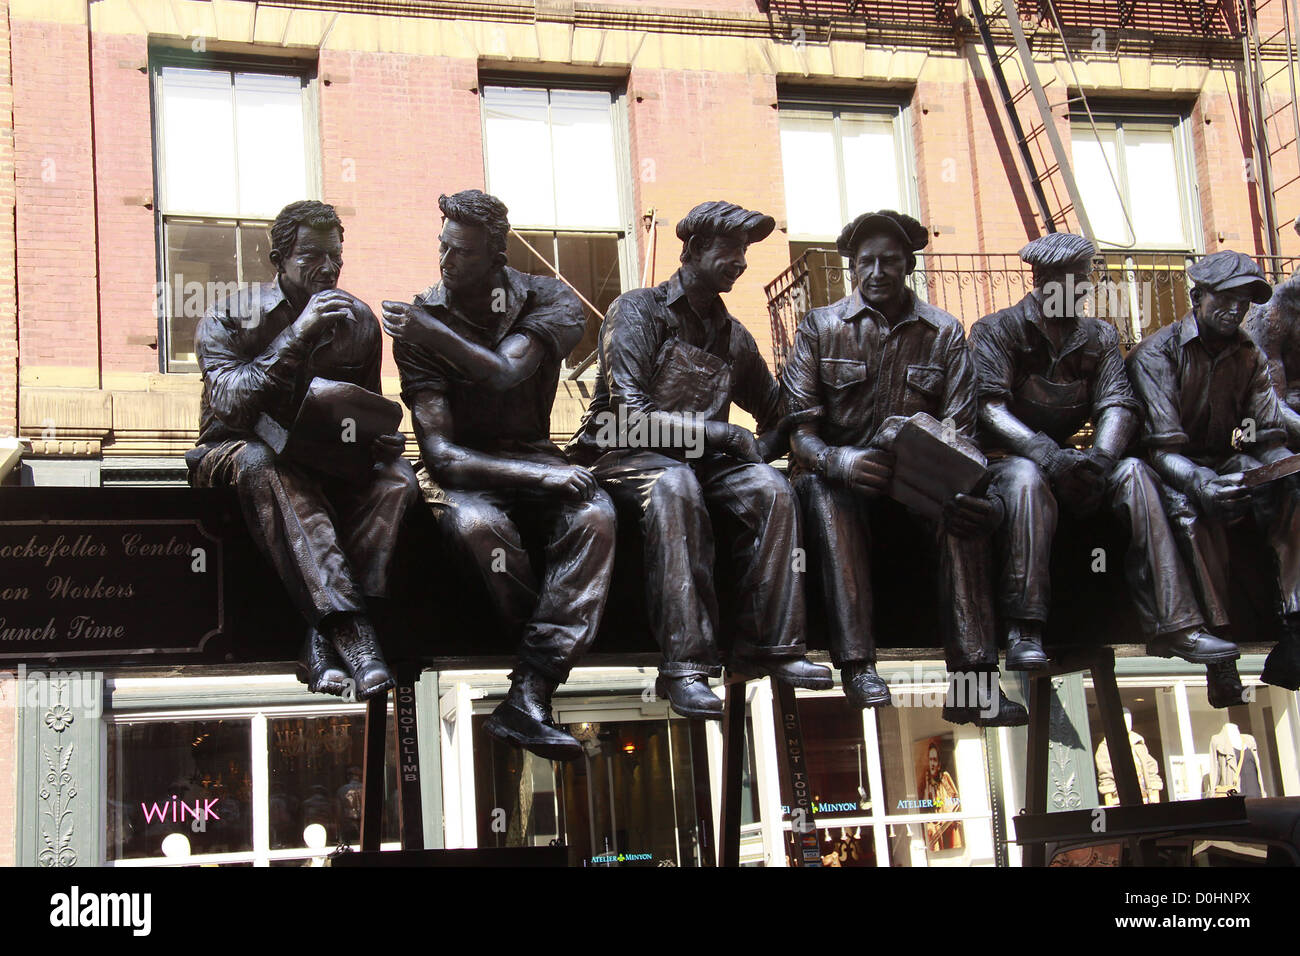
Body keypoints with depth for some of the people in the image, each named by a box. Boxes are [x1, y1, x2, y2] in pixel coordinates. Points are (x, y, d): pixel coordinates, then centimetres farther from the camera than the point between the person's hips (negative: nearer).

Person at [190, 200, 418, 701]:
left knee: (396, 476, -27)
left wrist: (382, 438, -13)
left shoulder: (358, 321, 4)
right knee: (259, 461, -39)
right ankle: (350, 629, -49)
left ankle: (324, 640, -37)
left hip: (327, 462, 3)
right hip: (234, 453, -3)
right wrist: (297, 334, -29)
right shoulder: (227, 320, -8)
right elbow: (231, 407, -25)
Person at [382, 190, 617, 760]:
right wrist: (539, 477, -26)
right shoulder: (420, 323, -8)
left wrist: (431, 328, -16)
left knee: (595, 514, -33)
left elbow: (506, 371, -25)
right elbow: (440, 453, -16)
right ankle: (558, 652, -18)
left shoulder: (548, 302, -3)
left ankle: (526, 700, -39)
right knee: (478, 524, -39)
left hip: (532, 459, 2)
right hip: (464, 472, -1)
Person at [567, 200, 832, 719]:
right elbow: (631, 413, -15)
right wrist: (722, 433, -17)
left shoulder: (733, 335, 18)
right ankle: (685, 666, -44)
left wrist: (753, 458, 3)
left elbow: (776, 416, 26)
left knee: (770, 489, -24)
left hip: (700, 462, 6)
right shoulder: (639, 310, -2)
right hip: (623, 458, -6)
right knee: (674, 485, -39)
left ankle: (768, 646, -22)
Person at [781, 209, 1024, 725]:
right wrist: (839, 460, -29)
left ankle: (971, 679, -37)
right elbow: (798, 427, -5)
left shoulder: (944, 334, 8)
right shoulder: (819, 328, 5)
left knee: (963, 509, -32)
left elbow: (960, 430, -1)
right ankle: (857, 665, -43)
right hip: (842, 470, -1)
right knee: (825, 494, -36)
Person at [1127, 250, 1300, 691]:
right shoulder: (1156, 354, -7)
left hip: (1231, 467, 5)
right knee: (1188, 505, -39)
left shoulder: (1249, 357, 10)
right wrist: (1201, 483, -40)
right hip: (1177, 472, -4)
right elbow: (1161, 448, -19)